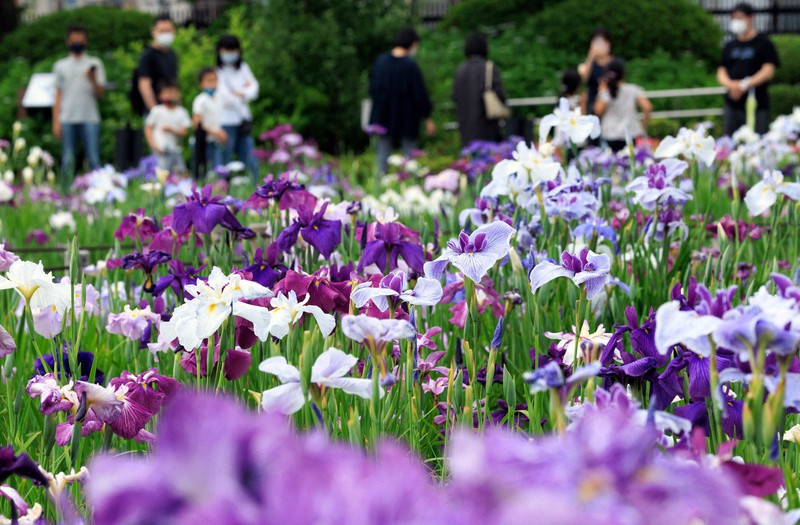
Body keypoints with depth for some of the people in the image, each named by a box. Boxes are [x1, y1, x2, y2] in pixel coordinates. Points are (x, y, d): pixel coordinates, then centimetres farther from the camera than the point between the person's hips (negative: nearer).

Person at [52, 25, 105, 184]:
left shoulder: (94, 63, 11)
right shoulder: (61, 66, 14)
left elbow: (100, 93, 4)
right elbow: (58, 96, 12)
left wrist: (93, 80, -15)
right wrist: (56, 122, 4)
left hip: (90, 118, -1)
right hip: (67, 119, 1)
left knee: (94, 160, -7)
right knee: (68, 161, 1)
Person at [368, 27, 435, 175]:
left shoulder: (380, 61, -3)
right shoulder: (410, 66, -17)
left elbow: (372, 88, 5)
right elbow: (420, 94, -12)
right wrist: (427, 118, -2)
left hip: (383, 117, 4)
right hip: (406, 118, -4)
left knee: (383, 154, 11)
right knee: (409, 155, 6)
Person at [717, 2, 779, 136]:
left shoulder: (763, 43, 1)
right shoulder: (729, 47, 17)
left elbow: (768, 71, -7)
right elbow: (721, 72, 13)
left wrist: (745, 85, -18)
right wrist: (731, 84, -10)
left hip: (757, 106, -5)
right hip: (732, 104, 5)